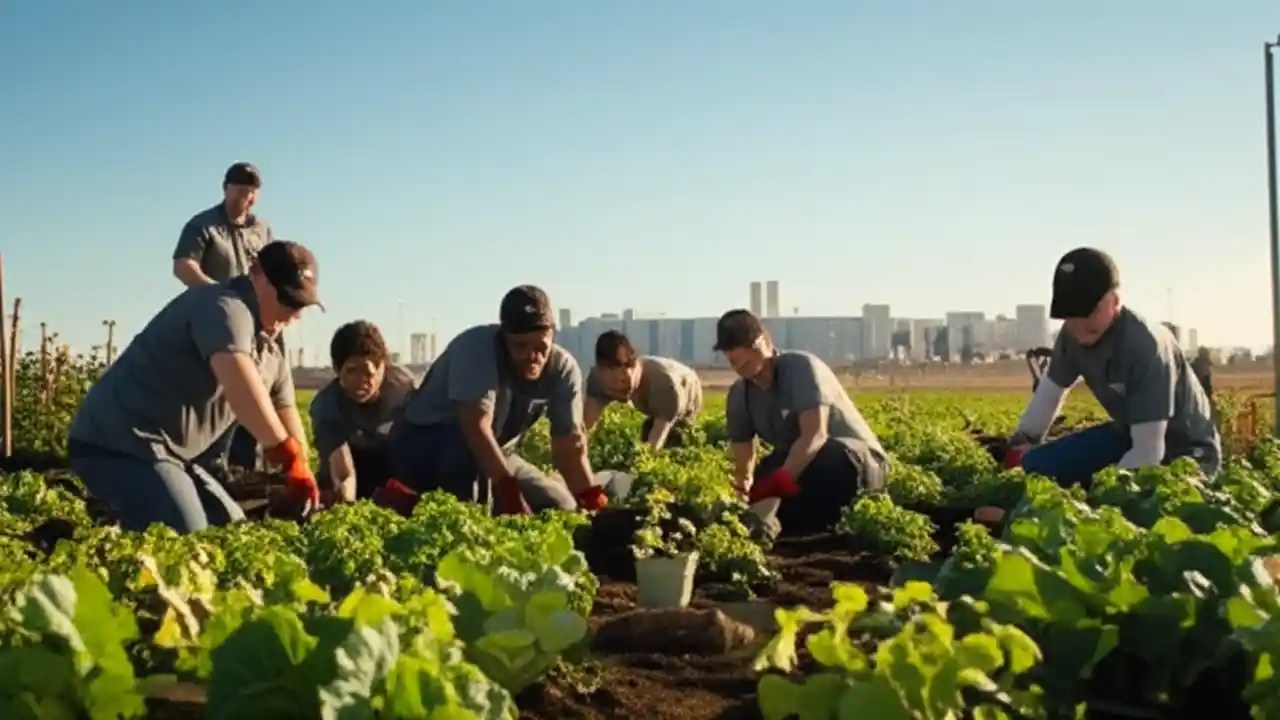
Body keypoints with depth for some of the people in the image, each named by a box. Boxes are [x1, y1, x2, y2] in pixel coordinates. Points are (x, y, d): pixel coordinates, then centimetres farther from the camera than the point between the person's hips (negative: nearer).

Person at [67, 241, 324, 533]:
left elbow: (286, 414, 16)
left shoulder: (271, 356, 16)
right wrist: (288, 455, -31)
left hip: (163, 452, 11)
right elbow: (239, 383, -32)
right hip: (119, 445, -11)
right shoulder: (225, 306, -15)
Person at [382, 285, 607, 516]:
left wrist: (594, 506, -21)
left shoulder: (563, 368, -12)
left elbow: (570, 447, -12)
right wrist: (510, 491, -44)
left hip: (493, 457, 7)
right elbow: (477, 427, -39)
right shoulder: (477, 348, -28)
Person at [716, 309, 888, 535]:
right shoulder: (738, 395, -3)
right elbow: (743, 459, -1)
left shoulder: (802, 367, -23)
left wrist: (773, 487, -44)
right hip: (798, 462, 6)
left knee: (828, 458, -39)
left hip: (861, 460, -6)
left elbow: (814, 435, -35)